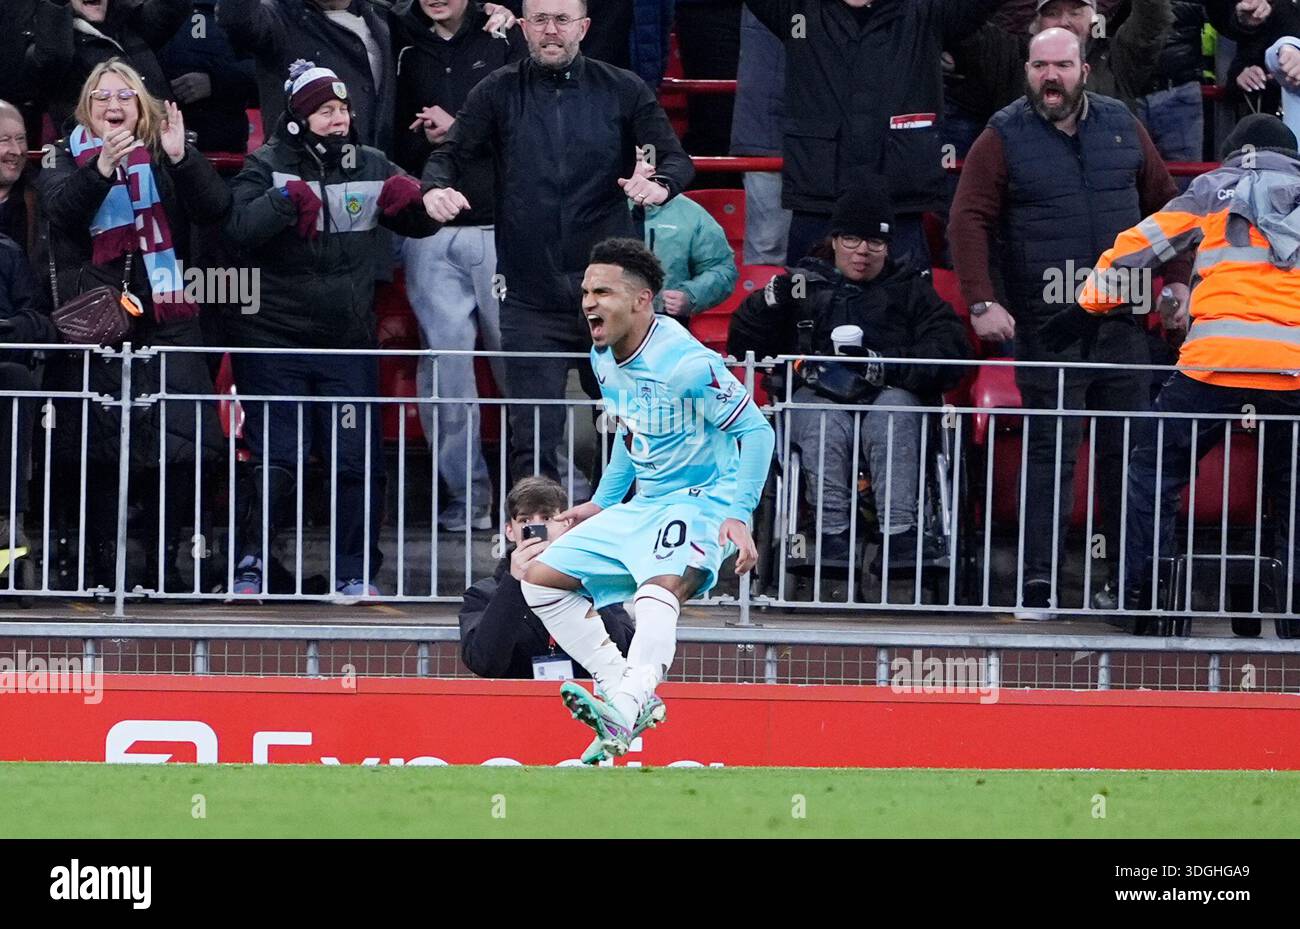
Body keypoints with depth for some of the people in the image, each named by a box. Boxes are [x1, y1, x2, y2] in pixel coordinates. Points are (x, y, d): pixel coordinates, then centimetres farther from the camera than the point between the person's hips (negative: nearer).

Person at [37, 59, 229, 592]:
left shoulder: (164, 158, 11)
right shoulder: (68, 157, 10)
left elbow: (216, 209, -3)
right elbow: (61, 208, -10)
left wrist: (182, 158, -18)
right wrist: (100, 169, -27)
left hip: (164, 320, 0)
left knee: (176, 447, -7)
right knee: (98, 448, -3)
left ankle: (162, 565, 2)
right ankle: (103, 566, 4)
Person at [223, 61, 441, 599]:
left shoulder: (370, 167, 8)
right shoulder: (268, 167, -2)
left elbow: (418, 226, 8)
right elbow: (239, 227, -17)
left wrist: (415, 203, -13)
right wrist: (285, 200, -30)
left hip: (348, 342, 3)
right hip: (274, 342, -3)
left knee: (359, 463, -1)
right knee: (276, 463, -4)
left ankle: (355, 572, 9)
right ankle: (249, 565, 9)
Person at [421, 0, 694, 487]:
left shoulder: (622, 90, 5)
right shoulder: (499, 92, 5)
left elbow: (675, 157, 4)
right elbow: (450, 153, 2)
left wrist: (661, 184, -20)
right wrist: (436, 187, -22)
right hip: (531, 297, 0)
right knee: (533, 435, -4)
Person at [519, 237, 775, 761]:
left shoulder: (686, 363, -22)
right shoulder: (605, 359, 5)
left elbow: (756, 432, -17)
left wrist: (738, 515, -26)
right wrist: (603, 503, 25)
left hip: (700, 503, -10)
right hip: (642, 505, 10)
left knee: (658, 590, -37)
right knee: (540, 580, 3)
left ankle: (624, 709, -52)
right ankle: (625, 690, -2)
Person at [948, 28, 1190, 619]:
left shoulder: (1121, 128, 9)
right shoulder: (1004, 139, -2)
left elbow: (1164, 204, 17)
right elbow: (968, 222, -7)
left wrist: (1176, 280, 9)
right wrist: (982, 304, -17)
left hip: (1122, 323, 4)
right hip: (1046, 326, -4)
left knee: (1129, 452, 6)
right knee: (1050, 453, -8)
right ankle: (1039, 581, -7)